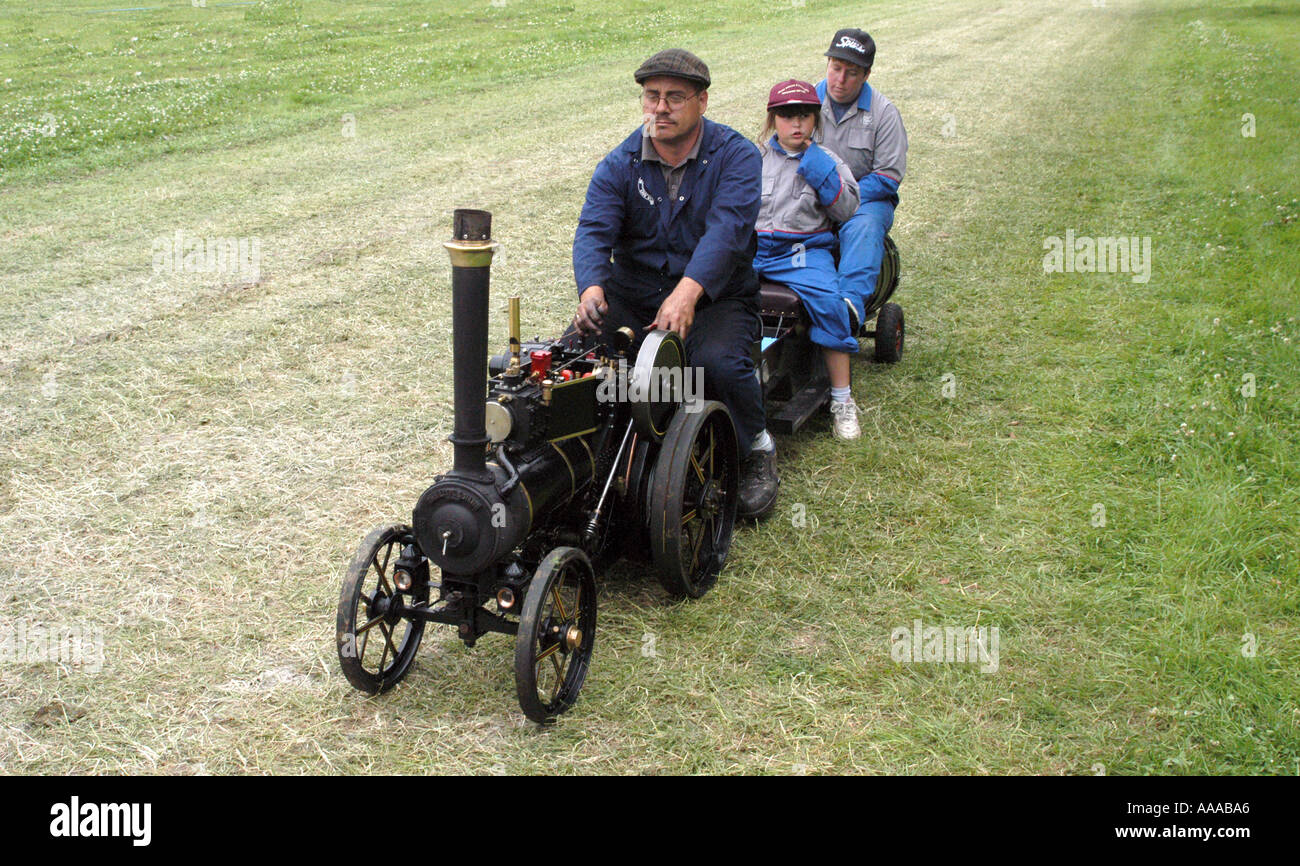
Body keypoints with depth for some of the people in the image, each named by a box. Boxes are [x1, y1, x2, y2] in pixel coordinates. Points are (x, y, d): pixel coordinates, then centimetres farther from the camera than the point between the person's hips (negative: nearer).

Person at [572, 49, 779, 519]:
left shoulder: (735, 156, -7)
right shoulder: (620, 164, 3)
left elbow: (726, 230, -23)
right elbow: (593, 231, -11)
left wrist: (688, 292, -42)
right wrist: (591, 290, -35)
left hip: (716, 298, -3)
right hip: (633, 294, 3)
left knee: (717, 361, -34)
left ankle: (756, 449, -3)